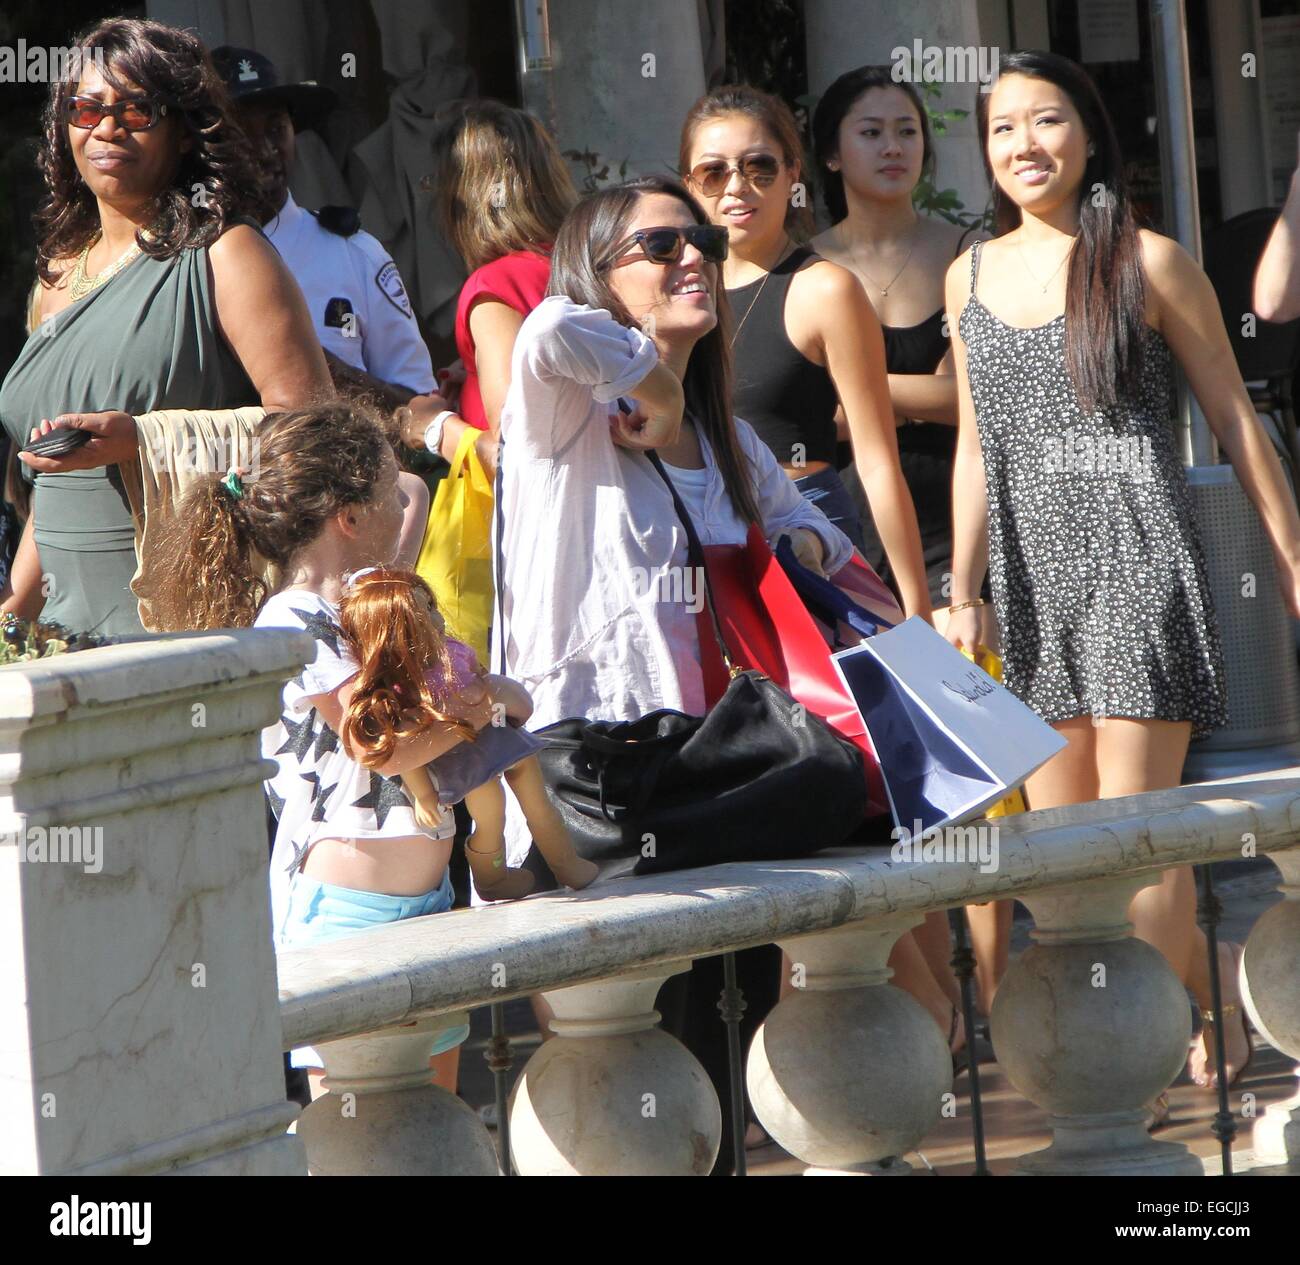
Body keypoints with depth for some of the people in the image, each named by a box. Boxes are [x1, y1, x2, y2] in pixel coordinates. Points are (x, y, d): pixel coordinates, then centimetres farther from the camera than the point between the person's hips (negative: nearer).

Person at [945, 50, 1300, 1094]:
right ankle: (1214, 989, 16)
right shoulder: (971, 276, 12)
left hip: (1137, 556, -5)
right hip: (1035, 575, 5)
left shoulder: (1146, 261, -2)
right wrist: (965, 594, 11)